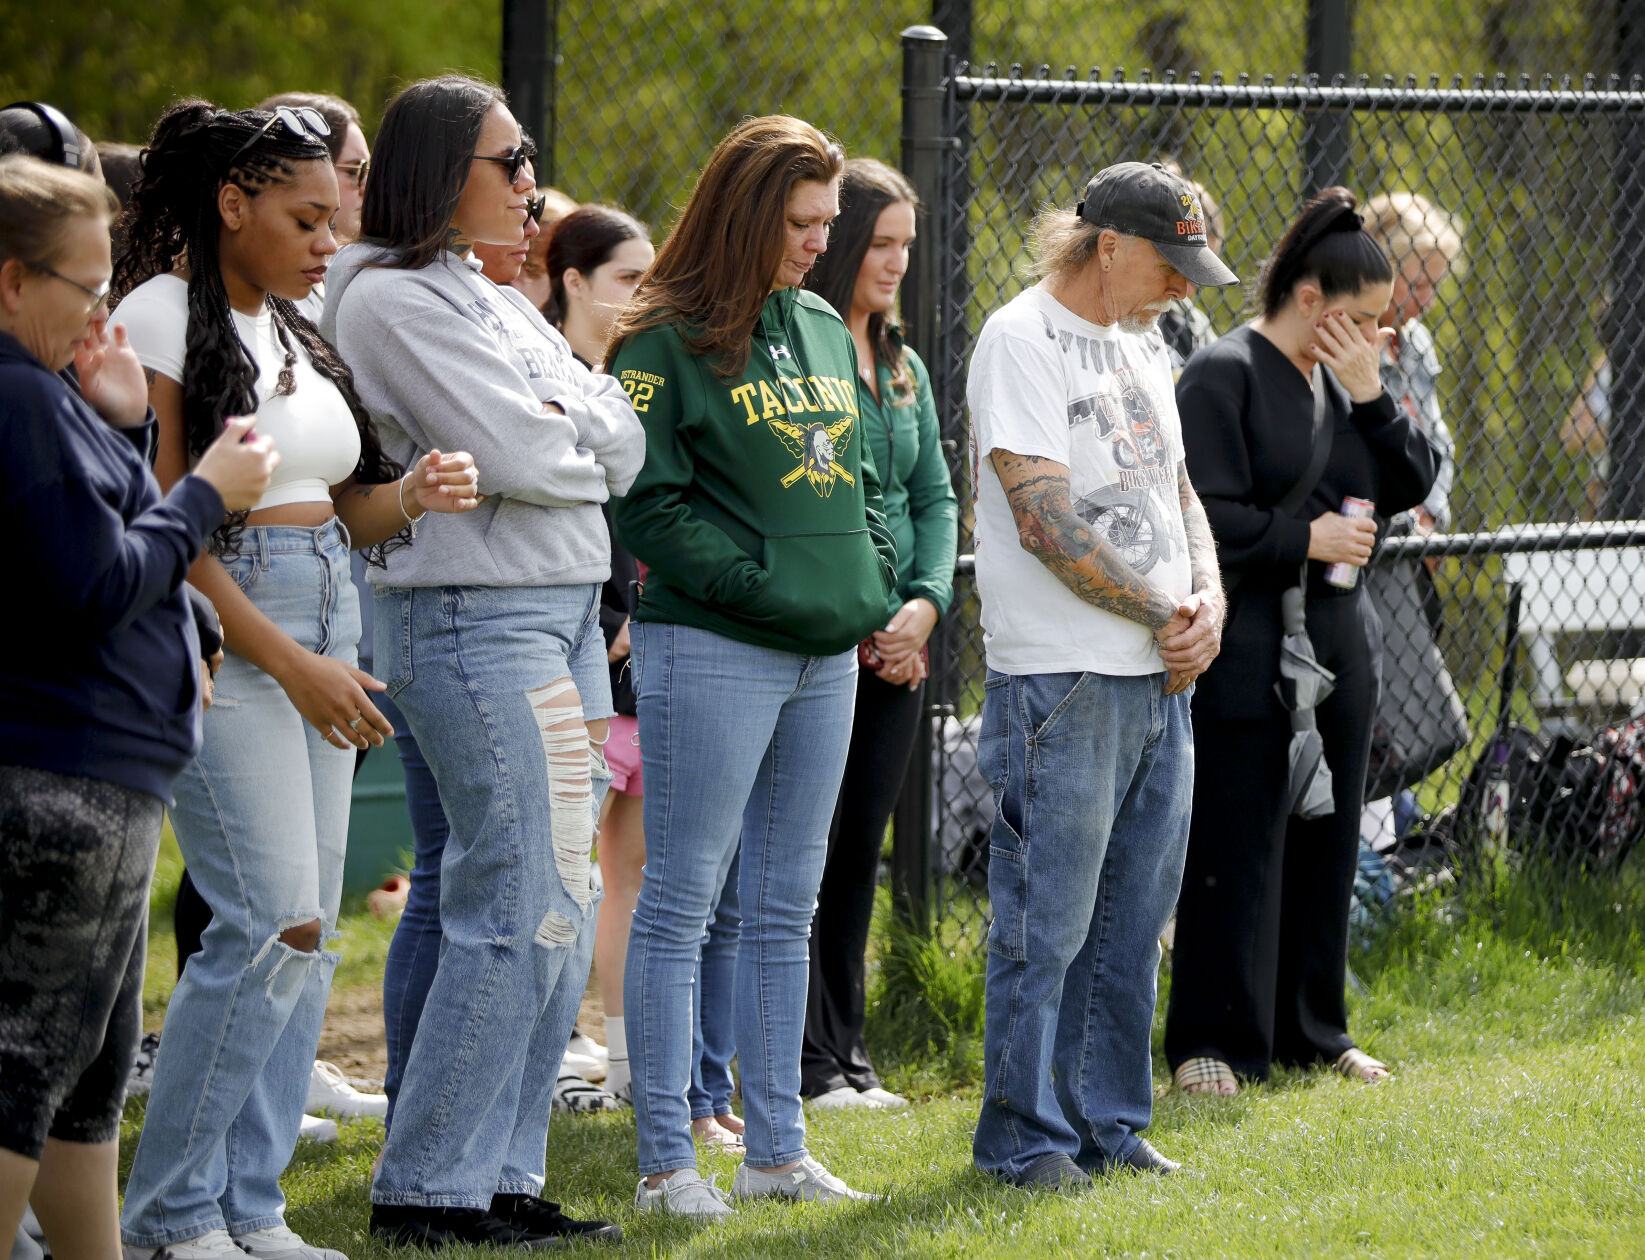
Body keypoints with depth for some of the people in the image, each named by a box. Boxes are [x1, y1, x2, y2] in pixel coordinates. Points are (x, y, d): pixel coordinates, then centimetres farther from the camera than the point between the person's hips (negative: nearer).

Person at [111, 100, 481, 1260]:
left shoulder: (294, 331, 17)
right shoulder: (162, 315, -8)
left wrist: (411, 494, -2)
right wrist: (289, 659, -16)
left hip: (322, 628, 8)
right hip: (222, 635, -8)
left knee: (308, 931, 5)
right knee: (274, 921, -14)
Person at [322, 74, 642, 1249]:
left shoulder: (501, 303, 18)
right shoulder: (392, 298, -10)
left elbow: (625, 445, 12)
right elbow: (516, 459, -17)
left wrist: (569, 422, -7)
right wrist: (590, 442, 2)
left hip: (567, 611, 9)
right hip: (474, 613, -9)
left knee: (560, 913, 8)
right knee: (520, 911, -11)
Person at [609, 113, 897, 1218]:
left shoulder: (824, 331, 14)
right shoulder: (668, 341, -8)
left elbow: (862, 477, 21)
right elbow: (648, 503, -13)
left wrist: (873, 585, 5)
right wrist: (758, 585, -17)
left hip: (828, 655, 8)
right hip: (710, 649, -7)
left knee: (787, 910, 12)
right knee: (682, 906, -3)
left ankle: (777, 1147, 17)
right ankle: (667, 1159, -1)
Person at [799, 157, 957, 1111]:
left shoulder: (905, 368, 15)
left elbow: (935, 497, 16)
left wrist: (925, 602, 0)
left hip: (896, 647, 7)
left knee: (861, 851, 11)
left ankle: (847, 1053, 17)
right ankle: (808, 1066, -2)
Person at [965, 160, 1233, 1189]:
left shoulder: (1142, 344, 16)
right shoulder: (1022, 342, -11)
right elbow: (1047, 524, -17)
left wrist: (1209, 603, 1)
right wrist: (1163, 618, -11)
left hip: (1162, 677, 8)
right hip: (1063, 678, -8)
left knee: (1134, 918, 12)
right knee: (1047, 925, -3)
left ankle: (1110, 1122, 20)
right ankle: (1027, 1134, 5)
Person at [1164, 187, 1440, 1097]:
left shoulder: (1340, 377, 13)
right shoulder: (1223, 375, -10)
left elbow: (1415, 484, 9)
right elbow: (1202, 515, -15)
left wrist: (1370, 397, -3)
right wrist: (1304, 538, -15)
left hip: (1339, 644, 8)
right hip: (1249, 654, -8)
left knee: (1326, 842, 12)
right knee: (1236, 849, -4)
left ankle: (1311, 1031, 22)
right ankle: (1211, 1040, 4)